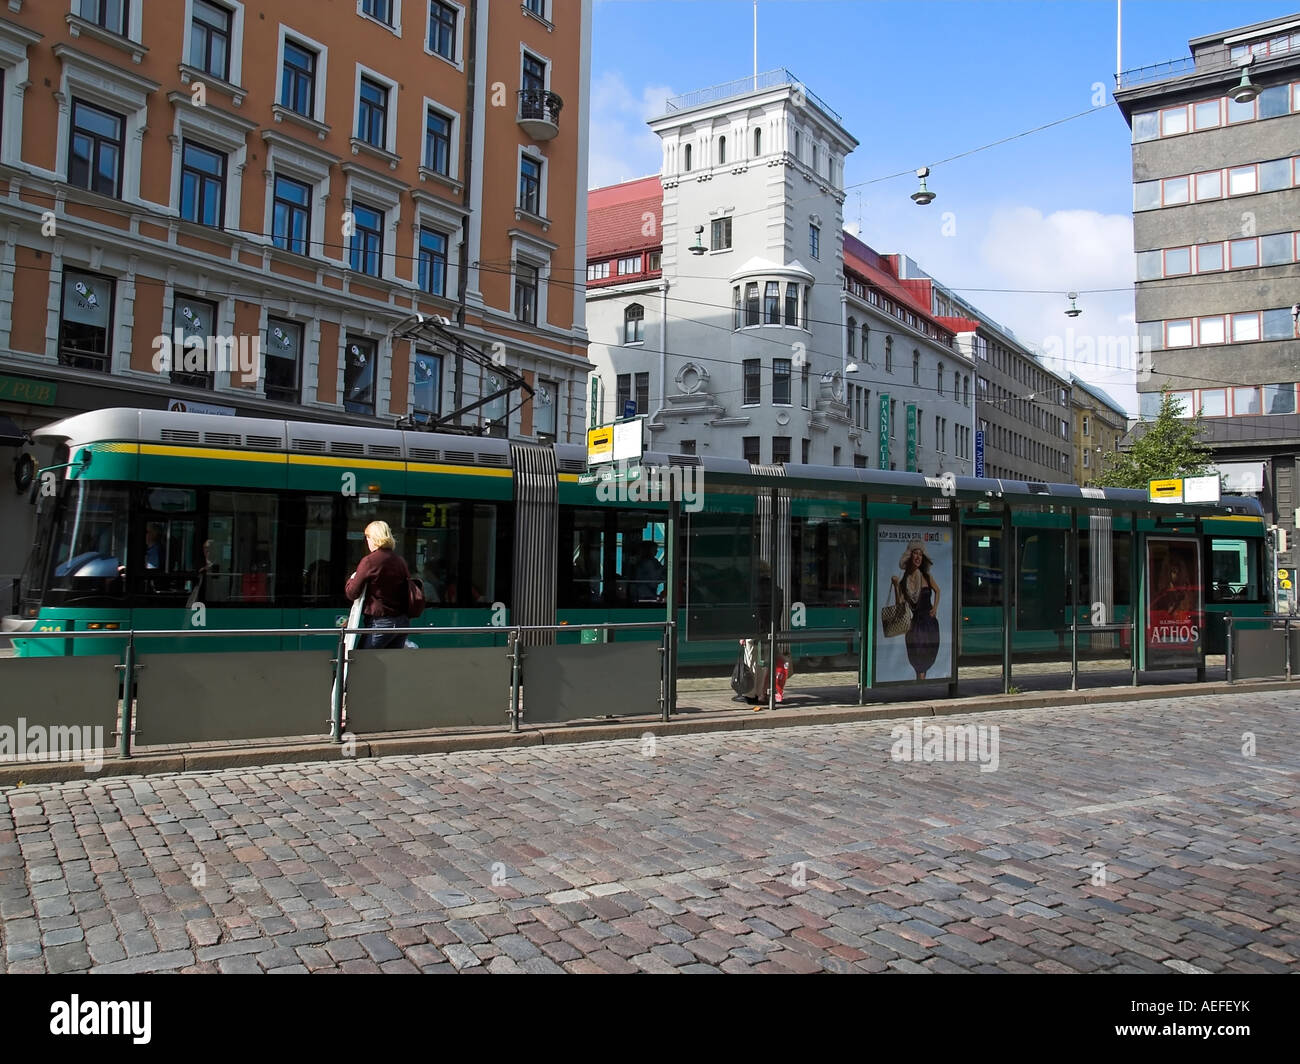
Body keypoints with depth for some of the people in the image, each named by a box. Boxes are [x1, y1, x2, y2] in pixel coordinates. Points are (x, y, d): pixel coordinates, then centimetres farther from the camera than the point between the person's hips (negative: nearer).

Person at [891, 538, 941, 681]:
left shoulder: (927, 577, -1)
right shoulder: (903, 580, -3)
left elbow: (937, 590, 19)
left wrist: (935, 608, 7)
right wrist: (895, 586, -13)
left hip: (929, 622, 1)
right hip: (914, 622, -1)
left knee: (928, 656, 4)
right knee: (918, 660, -4)